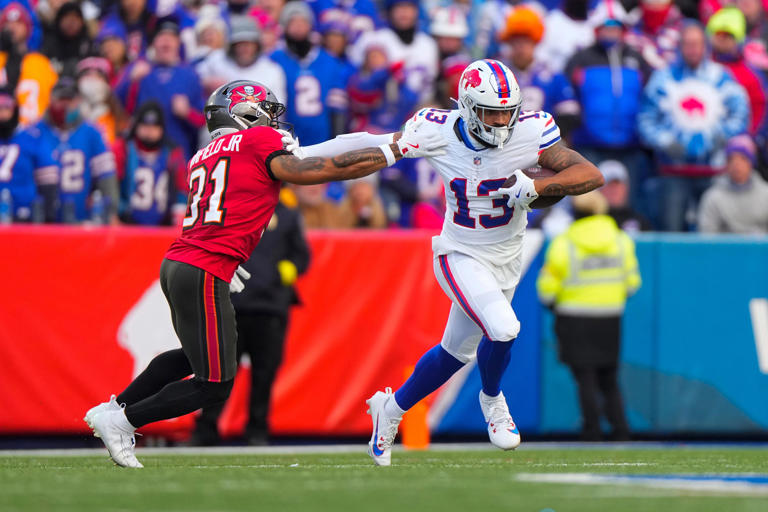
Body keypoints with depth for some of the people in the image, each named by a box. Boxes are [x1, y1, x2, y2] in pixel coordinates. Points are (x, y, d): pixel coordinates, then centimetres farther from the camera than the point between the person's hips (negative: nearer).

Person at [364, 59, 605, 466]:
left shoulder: (529, 134, -19)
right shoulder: (438, 133, -18)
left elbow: (592, 176, -23)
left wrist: (535, 187, -35)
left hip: (505, 261, 3)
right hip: (461, 256, -3)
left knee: (455, 354, 16)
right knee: (503, 329, -26)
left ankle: (391, 408, 41)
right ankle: (491, 400, 6)